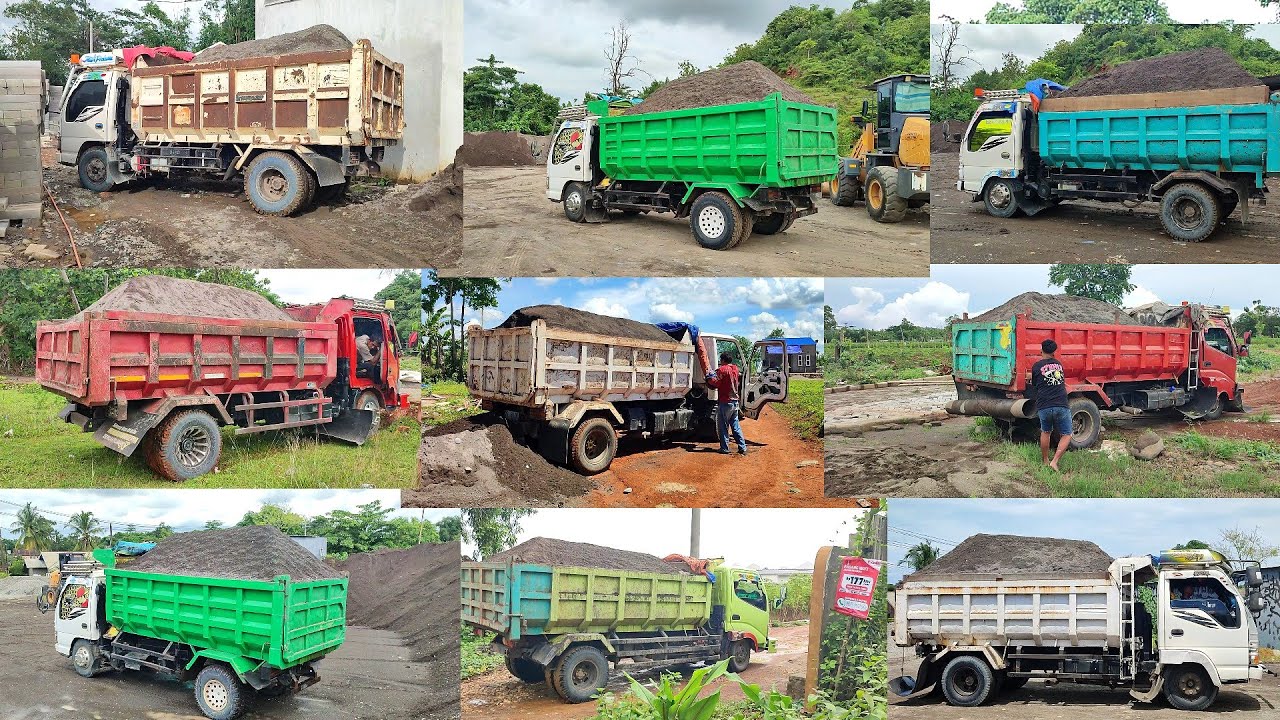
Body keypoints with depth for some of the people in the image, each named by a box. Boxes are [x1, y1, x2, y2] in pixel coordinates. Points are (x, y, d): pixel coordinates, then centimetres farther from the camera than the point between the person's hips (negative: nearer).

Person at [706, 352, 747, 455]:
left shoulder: (722, 370, -13)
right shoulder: (735, 368, 11)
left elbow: (715, 382, -19)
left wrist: (708, 378, 0)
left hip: (725, 402, -7)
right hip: (735, 401, 7)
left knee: (723, 427, 2)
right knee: (736, 426, 11)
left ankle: (724, 448, 3)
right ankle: (742, 447, 7)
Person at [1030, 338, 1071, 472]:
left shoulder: (1036, 367, 4)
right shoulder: (1059, 364, 14)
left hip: (1044, 407, 0)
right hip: (1061, 405, 1)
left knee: (1045, 432, 22)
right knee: (1066, 435, 10)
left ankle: (1045, 461, 27)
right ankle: (1054, 461, -6)